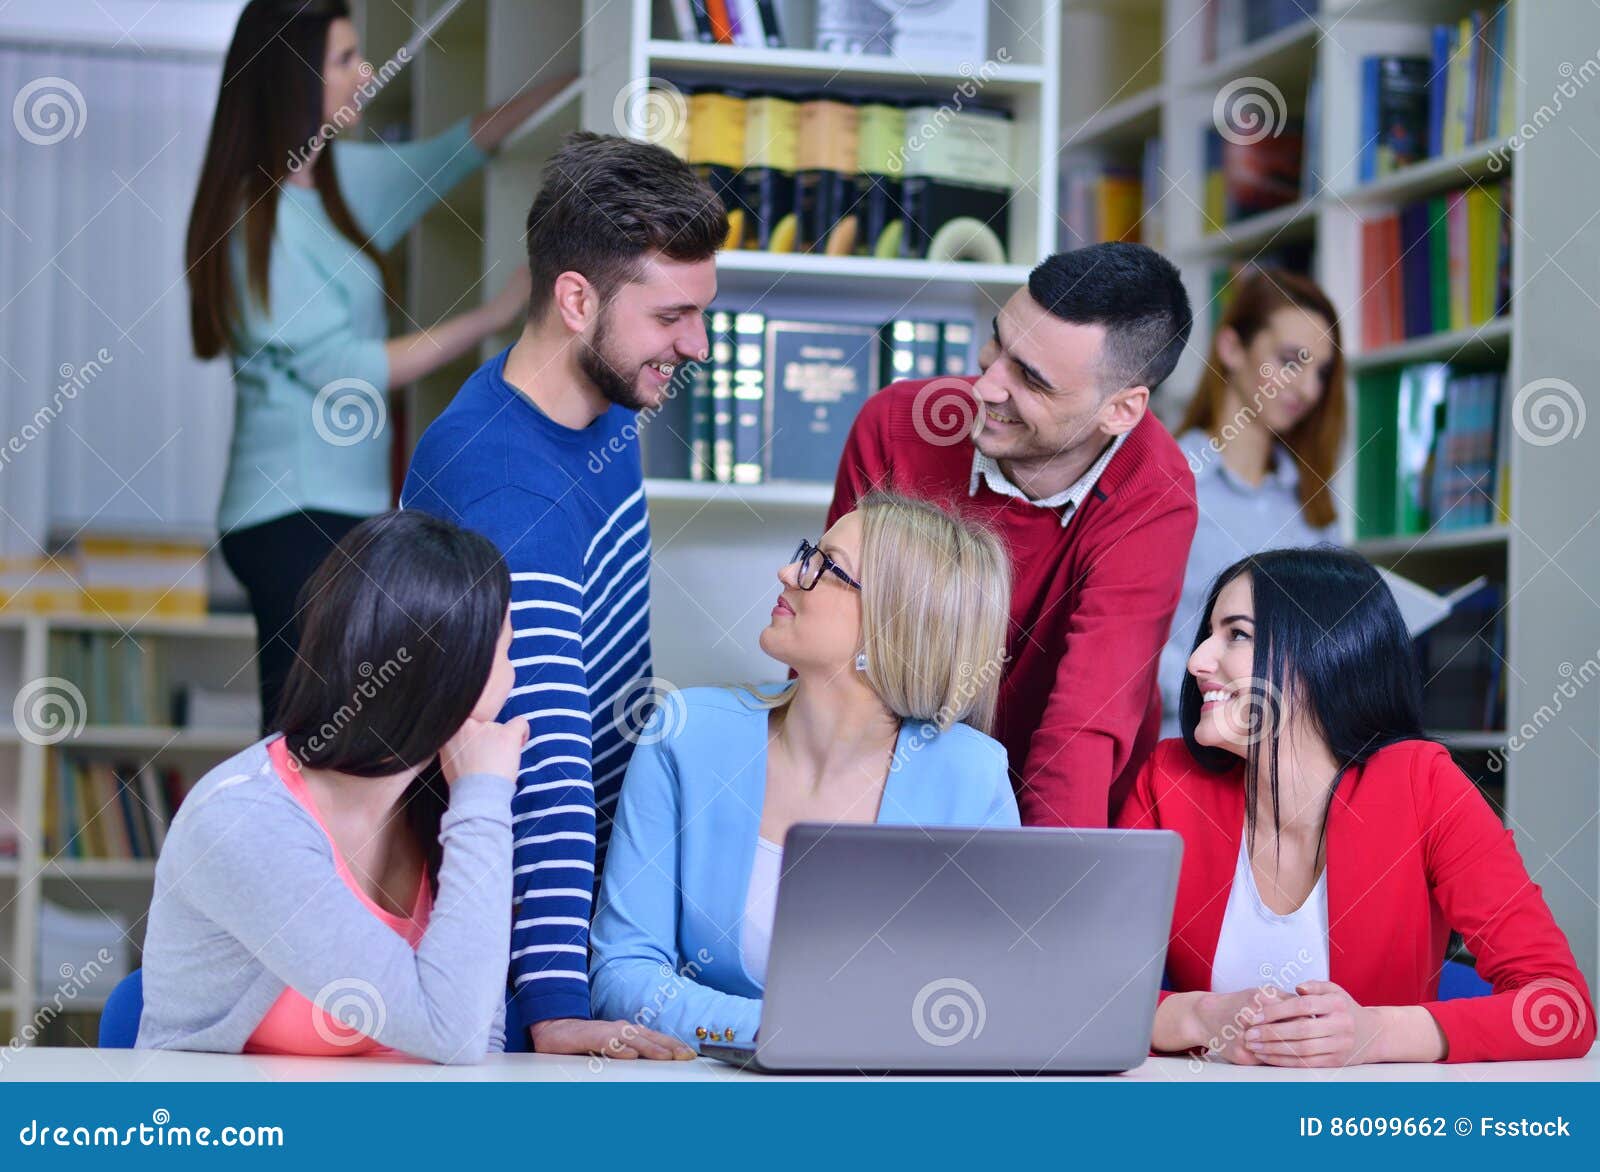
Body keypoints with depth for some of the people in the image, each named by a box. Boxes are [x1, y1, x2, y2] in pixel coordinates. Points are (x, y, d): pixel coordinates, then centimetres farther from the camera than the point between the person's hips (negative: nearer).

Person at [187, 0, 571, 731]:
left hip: (346, 508, 8)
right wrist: (492, 317, -9)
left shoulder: (341, 179, 12)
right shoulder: (258, 224, -12)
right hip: (298, 518, -8)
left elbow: (449, 153, 26)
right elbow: (346, 373, -13)